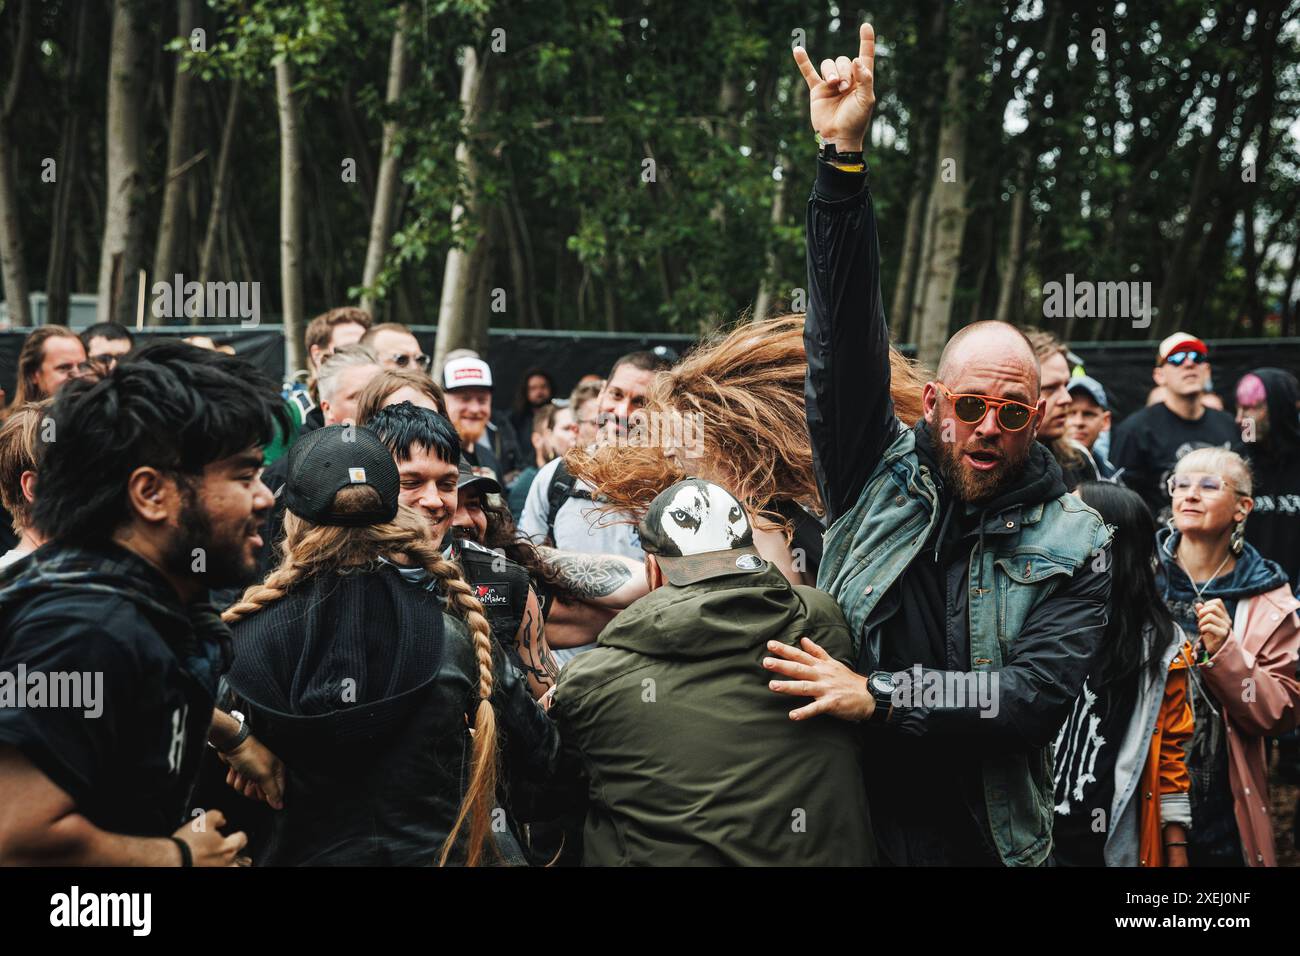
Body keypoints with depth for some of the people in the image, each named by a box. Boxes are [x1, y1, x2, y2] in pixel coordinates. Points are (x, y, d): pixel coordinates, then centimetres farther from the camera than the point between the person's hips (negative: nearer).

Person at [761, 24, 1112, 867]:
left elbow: (1039, 694, -15)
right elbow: (846, 337, -10)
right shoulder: (881, 475, -1)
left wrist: (878, 696, -24)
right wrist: (844, 157, -18)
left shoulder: (1074, 544, -4)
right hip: (838, 825, 1)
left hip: (981, 842, -1)